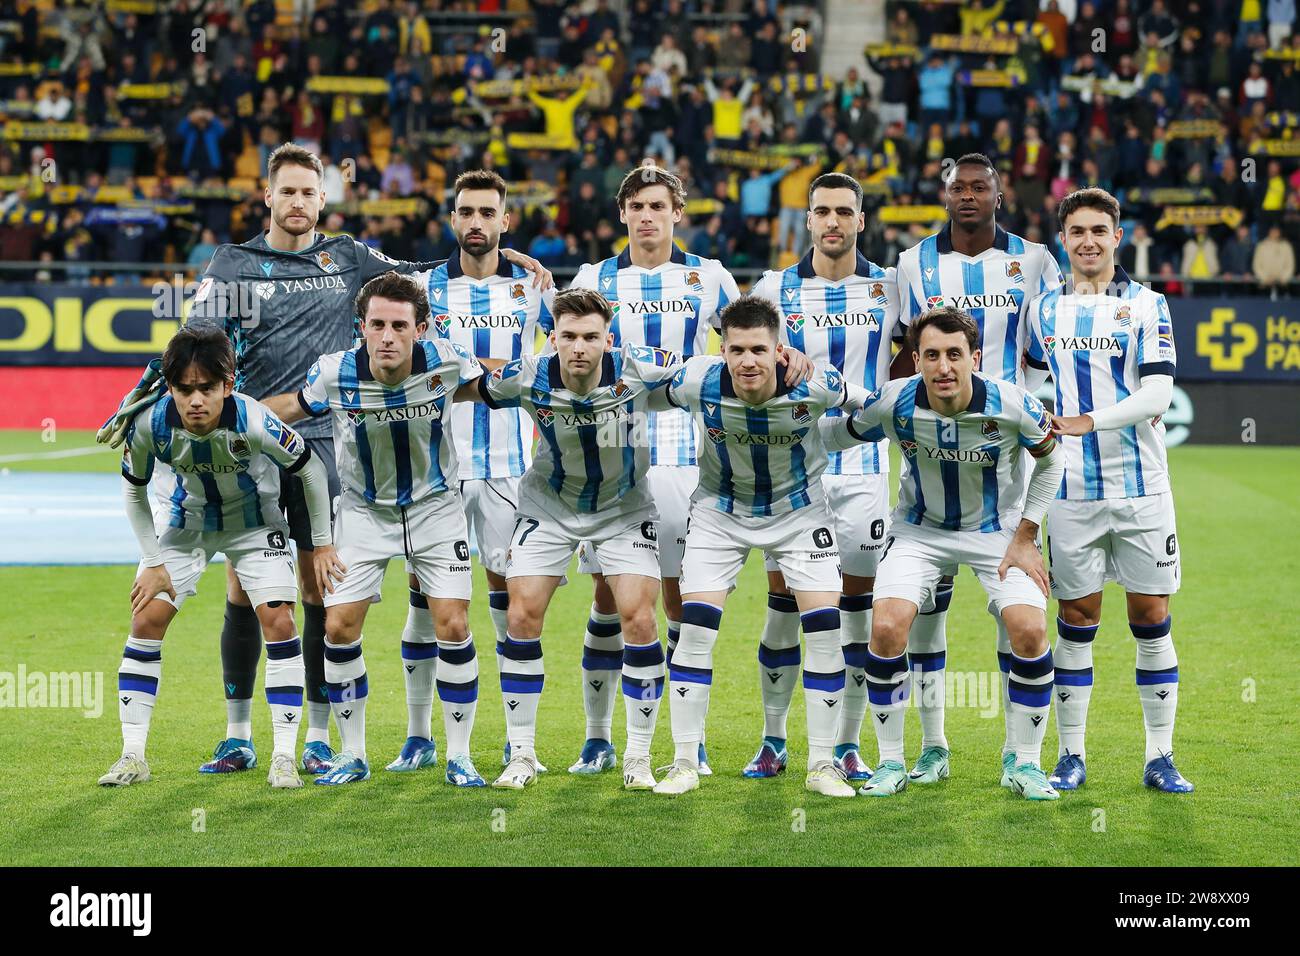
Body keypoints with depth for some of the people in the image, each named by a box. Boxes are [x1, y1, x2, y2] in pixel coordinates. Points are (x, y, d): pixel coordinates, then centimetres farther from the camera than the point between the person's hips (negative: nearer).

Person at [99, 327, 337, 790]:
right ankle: (133, 756, 3)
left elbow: (310, 468, -17)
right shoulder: (150, 424, -29)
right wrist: (154, 563, -8)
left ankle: (284, 757, -6)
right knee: (147, 618, -6)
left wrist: (322, 544, -9)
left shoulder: (252, 421, -36)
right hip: (185, 519, 2)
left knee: (278, 621, -14)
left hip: (253, 521, -2)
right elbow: (133, 491, -7)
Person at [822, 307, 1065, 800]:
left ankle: (1026, 765, 1)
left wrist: (1025, 537, -6)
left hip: (997, 529, -1)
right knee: (886, 628, -19)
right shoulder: (893, 403, -22)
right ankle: (891, 764, -1)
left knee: (1029, 630, -19)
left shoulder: (1012, 405, -24)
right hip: (919, 531, 1)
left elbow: (1049, 461, -4)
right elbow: (836, 435, -1)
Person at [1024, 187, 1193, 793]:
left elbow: (1157, 394, -11)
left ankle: (1160, 758, 7)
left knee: (1151, 615, 0)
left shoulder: (1147, 305, 0)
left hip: (1141, 488, -1)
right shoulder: (1044, 310, 10)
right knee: (1077, 618, 3)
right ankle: (1071, 756, 10)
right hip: (1071, 491, 2)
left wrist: (1088, 421, -20)